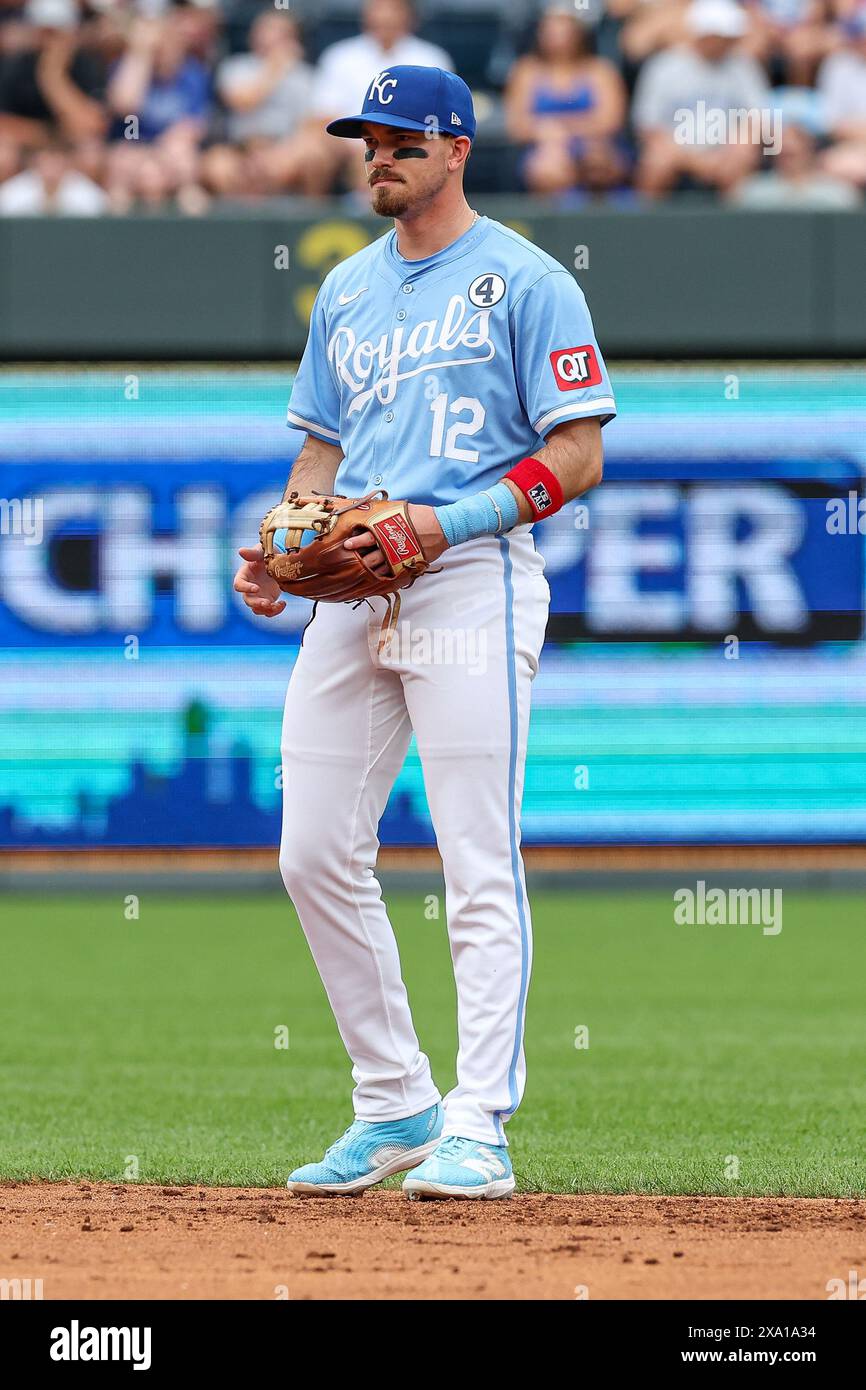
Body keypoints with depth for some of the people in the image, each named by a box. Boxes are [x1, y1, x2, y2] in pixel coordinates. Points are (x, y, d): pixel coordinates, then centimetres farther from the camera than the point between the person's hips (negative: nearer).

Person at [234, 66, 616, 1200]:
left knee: (480, 864, -10)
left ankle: (478, 1127, -10)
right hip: (351, 595, 7)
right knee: (315, 854, 3)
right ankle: (396, 1105, 14)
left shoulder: (525, 282, -2)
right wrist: (274, 548, 5)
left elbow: (577, 458, -7)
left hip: (472, 583, -7)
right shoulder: (347, 290, 19)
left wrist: (444, 523, -17)